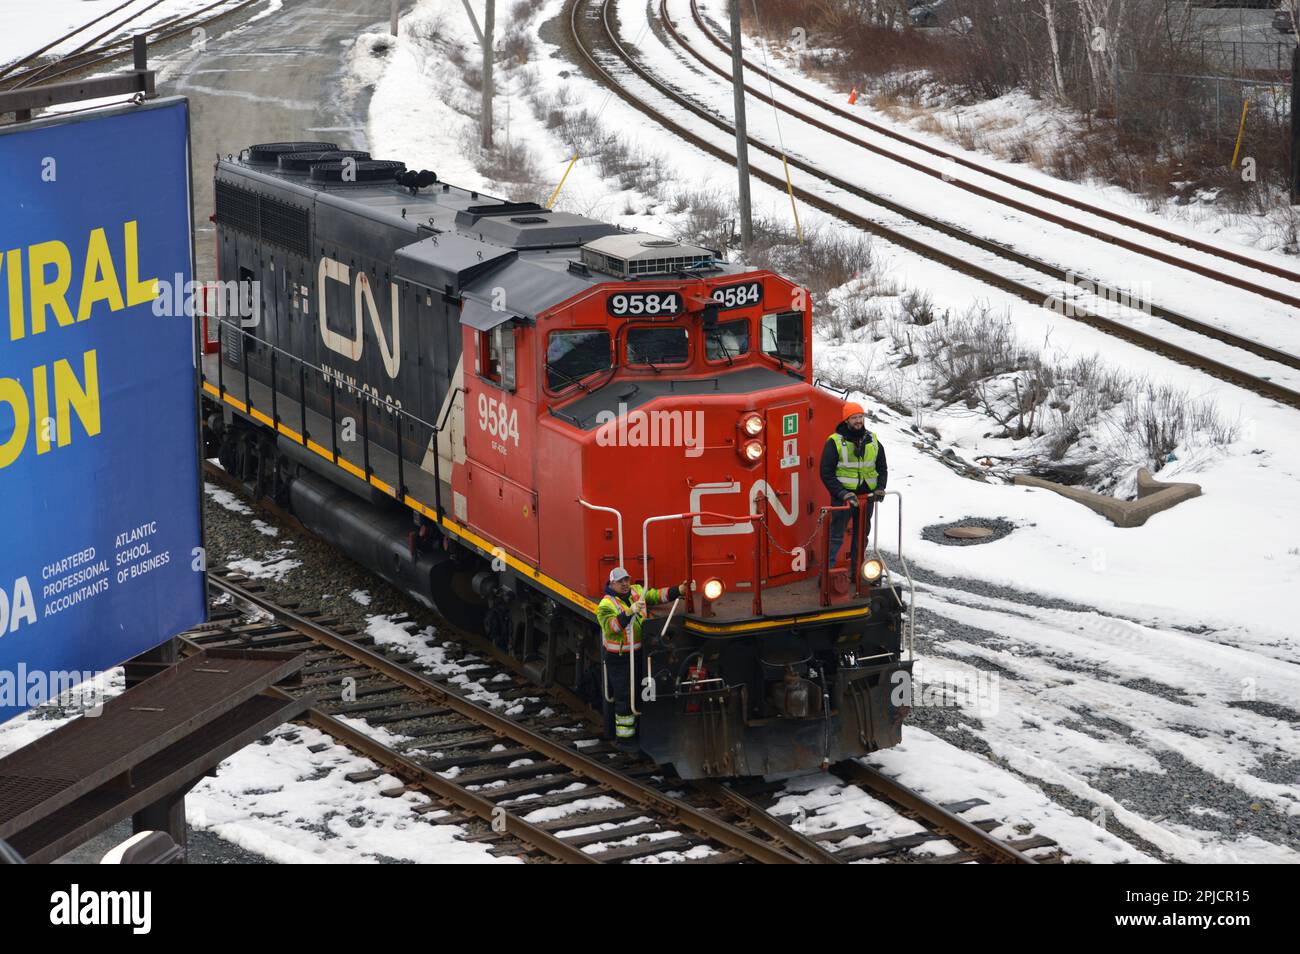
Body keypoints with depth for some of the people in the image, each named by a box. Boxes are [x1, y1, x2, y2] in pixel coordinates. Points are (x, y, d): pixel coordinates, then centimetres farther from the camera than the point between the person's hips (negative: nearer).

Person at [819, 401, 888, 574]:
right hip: (843, 497, -5)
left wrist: (880, 488, -1)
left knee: (861, 536, 13)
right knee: (836, 536, -5)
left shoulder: (872, 441, 8)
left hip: (866, 496, 5)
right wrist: (842, 493, -18)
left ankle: (857, 572, 23)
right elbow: (826, 473, -9)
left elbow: (882, 468, 16)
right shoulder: (835, 442, -8)